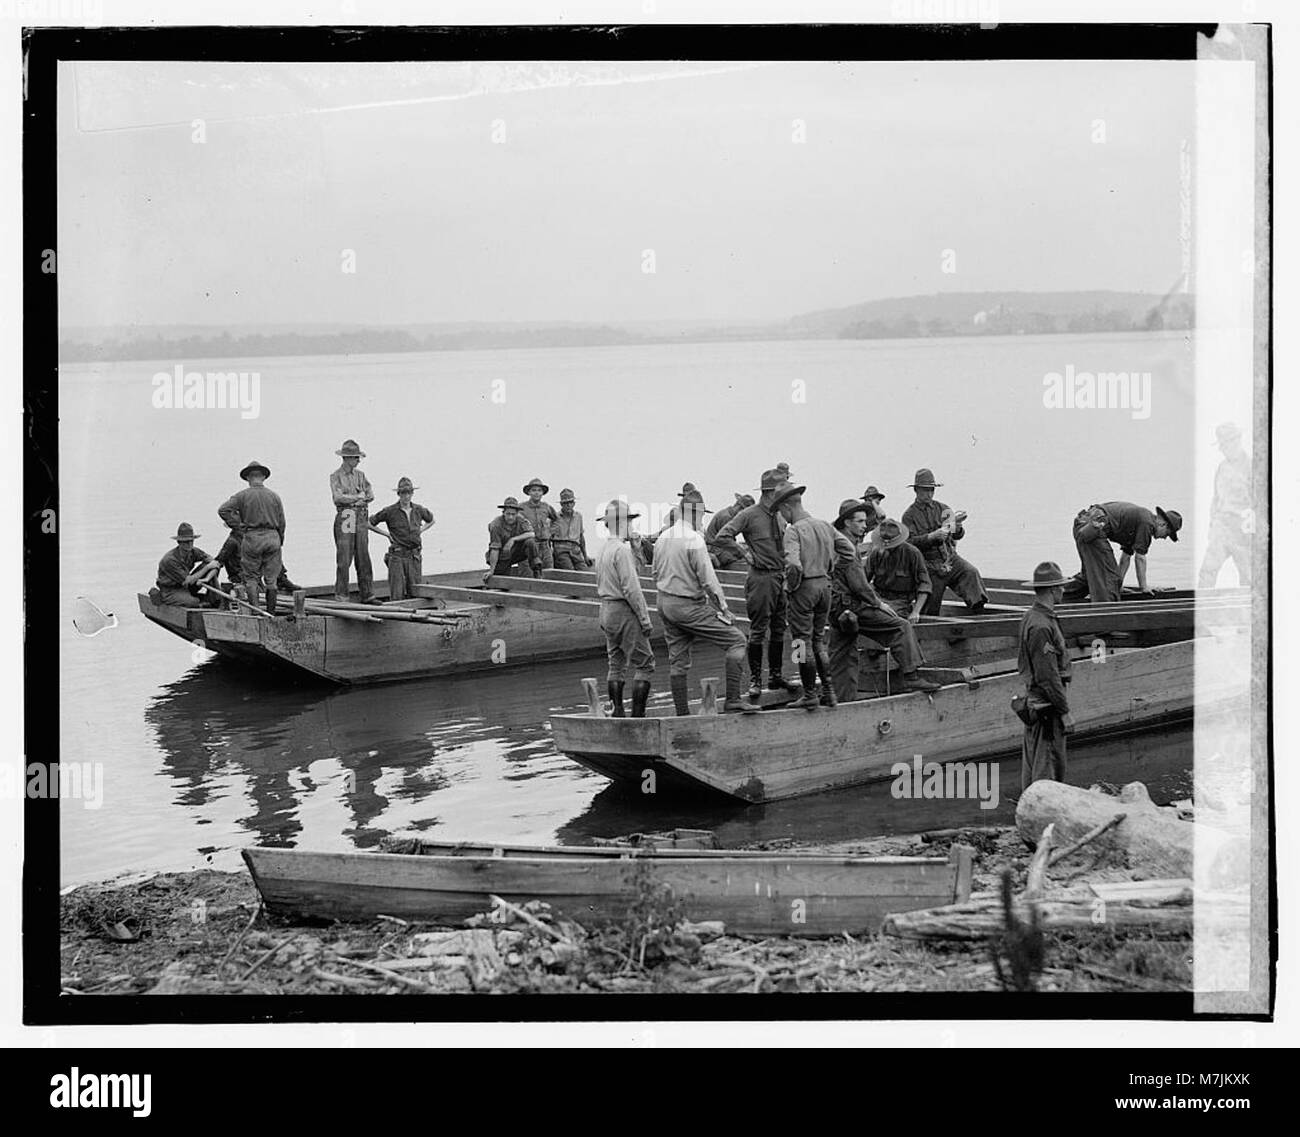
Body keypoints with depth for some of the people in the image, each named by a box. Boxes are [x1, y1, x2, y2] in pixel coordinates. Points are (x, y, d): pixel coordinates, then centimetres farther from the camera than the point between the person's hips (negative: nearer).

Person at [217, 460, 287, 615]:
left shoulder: (242, 496, 0)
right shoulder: (274, 496, 7)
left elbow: (223, 510, -11)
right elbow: (281, 523, 9)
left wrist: (239, 526, -4)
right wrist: (280, 542, 19)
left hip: (251, 538, -2)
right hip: (272, 537, 2)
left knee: (251, 577, 6)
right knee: (271, 578, 8)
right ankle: (271, 613, 11)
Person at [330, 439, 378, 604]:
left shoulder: (360, 475, 15)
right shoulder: (336, 477, 0)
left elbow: (371, 496, 5)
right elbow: (338, 497, -15)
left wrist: (350, 499, -10)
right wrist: (359, 497, -6)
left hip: (361, 520, 5)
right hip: (344, 519, -5)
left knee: (363, 559, 3)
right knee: (344, 558, -5)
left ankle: (367, 595, 4)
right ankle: (341, 595, 1)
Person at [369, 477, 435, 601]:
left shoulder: (418, 510, 7)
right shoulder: (390, 511, -4)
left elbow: (431, 520, 29)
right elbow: (370, 523, 4)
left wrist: (420, 531, 13)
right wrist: (387, 534, 0)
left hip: (415, 557, 3)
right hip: (397, 557, -3)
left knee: (414, 594, 3)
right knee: (397, 595, -8)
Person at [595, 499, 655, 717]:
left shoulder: (602, 550, 12)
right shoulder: (622, 550, -16)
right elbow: (631, 588, -20)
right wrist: (645, 619, -17)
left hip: (606, 609, 9)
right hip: (625, 612, -9)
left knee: (616, 665, 12)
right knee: (644, 664, -5)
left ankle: (617, 714, 11)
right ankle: (637, 715, -9)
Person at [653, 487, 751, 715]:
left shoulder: (662, 538, 7)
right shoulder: (694, 539, -17)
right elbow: (708, 579, -17)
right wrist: (723, 608, -9)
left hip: (665, 602, 8)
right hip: (689, 606, -8)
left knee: (678, 660, 13)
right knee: (736, 640, -3)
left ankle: (682, 713, 14)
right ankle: (732, 699, -10)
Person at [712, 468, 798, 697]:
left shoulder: (779, 516, 11)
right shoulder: (749, 515, -11)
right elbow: (720, 539, -16)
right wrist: (744, 551, -12)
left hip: (780, 577, 7)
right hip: (761, 577, -7)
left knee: (779, 629, 12)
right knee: (758, 630, -4)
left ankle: (775, 676, 21)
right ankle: (755, 680, 3)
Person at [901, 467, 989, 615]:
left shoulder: (942, 508, 12)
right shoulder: (909, 515, 2)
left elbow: (958, 536, 6)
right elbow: (910, 541, -12)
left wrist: (957, 526, -17)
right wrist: (932, 536, -25)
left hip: (950, 557, 2)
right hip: (929, 564, -2)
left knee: (971, 572, -27)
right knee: (930, 610, -1)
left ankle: (978, 610, -35)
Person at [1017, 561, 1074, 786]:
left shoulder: (1030, 617, 11)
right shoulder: (1042, 626, -21)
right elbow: (1048, 675, -23)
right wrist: (1064, 711, -17)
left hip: (1033, 701, 10)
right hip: (1046, 704, -10)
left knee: (1032, 763, 16)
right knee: (1048, 766, -6)